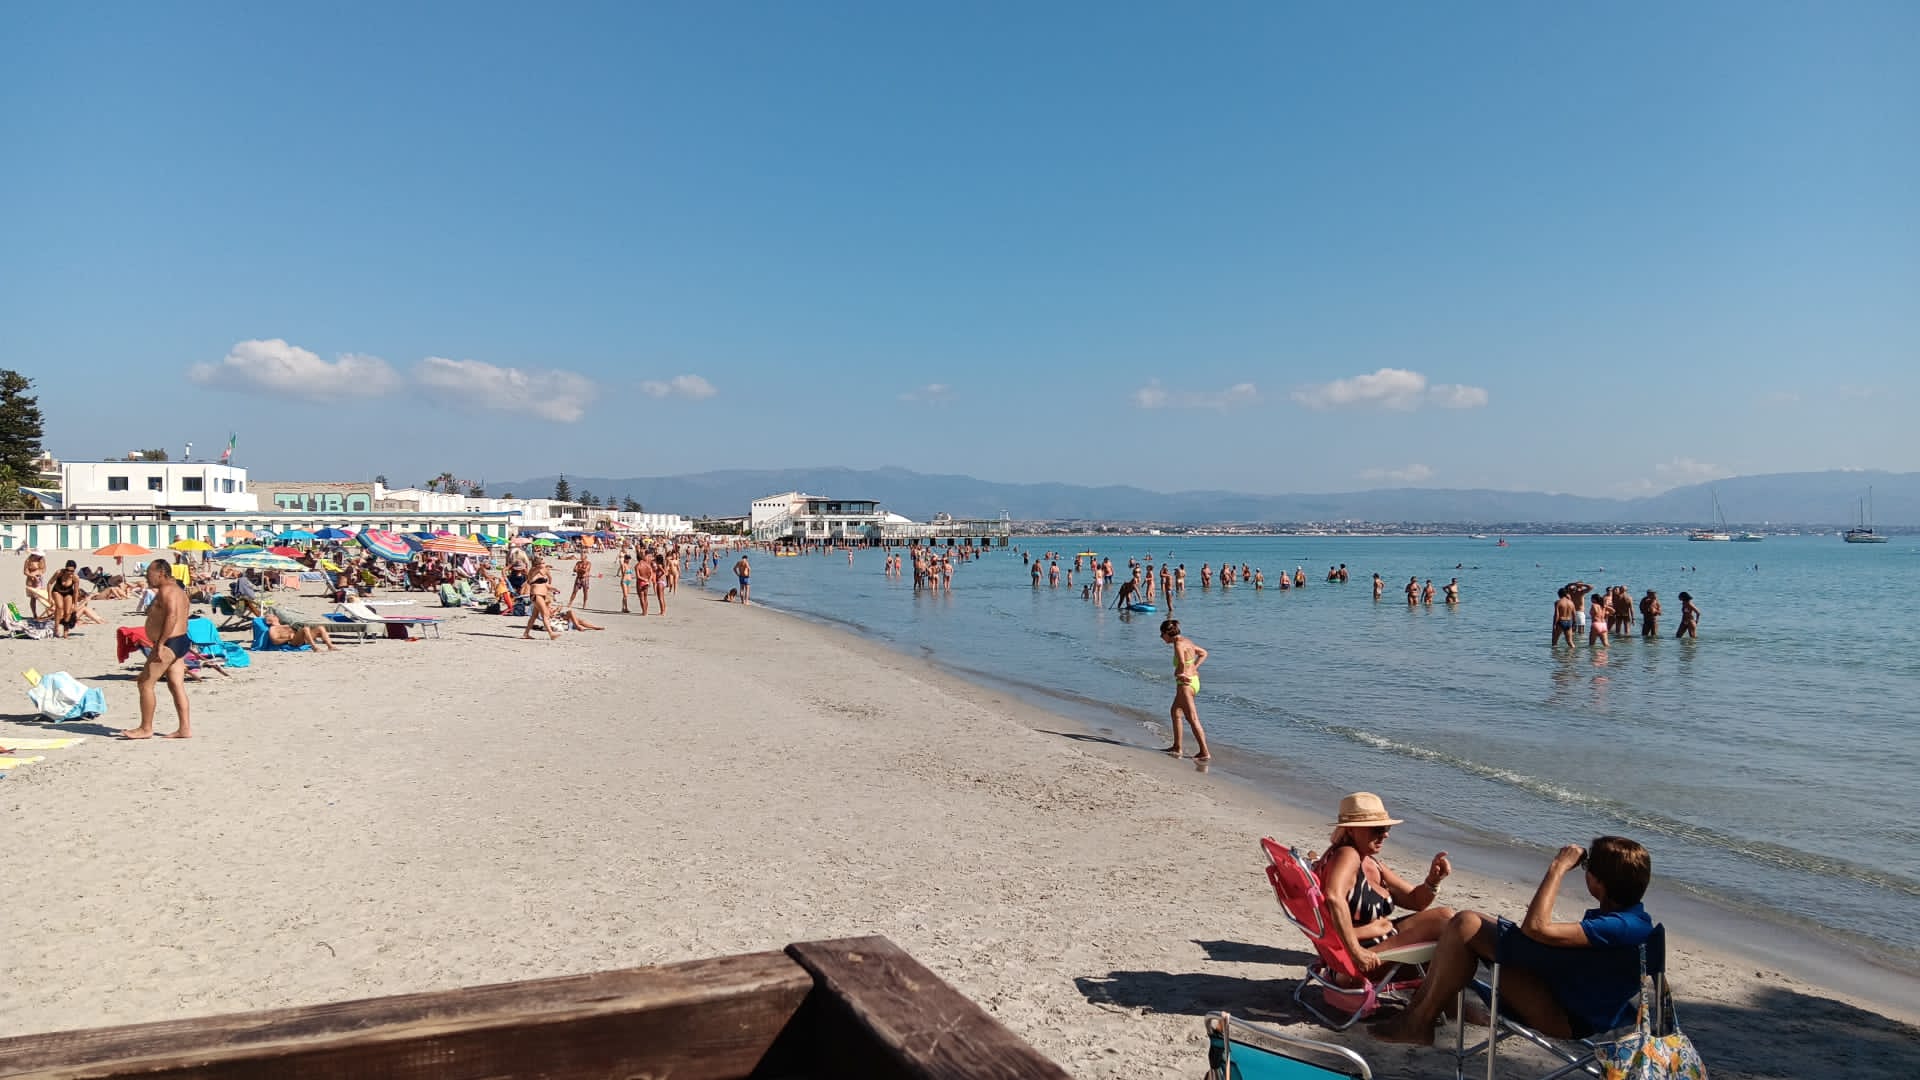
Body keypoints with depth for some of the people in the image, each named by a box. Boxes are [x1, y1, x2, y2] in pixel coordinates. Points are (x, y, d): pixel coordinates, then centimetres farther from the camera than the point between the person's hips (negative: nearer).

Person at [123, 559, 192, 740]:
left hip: (168, 643, -10)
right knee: (176, 686, 7)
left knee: (144, 683, -3)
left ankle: (146, 728, 2)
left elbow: (172, 615, -26)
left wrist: (160, 644, -27)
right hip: (179, 642, 10)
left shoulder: (166, 590, -13)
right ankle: (185, 728, 5)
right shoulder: (177, 590, 20)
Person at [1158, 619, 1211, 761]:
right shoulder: (1186, 641, 12)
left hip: (1185, 684, -10)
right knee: (1174, 712, 23)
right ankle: (1177, 747, 31)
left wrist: (1179, 674, -13)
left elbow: (1182, 663, -33)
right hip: (1194, 680, 10)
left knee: (1192, 719, -7)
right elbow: (1203, 653, 25)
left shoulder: (1178, 644, -17)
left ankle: (1205, 753, -6)